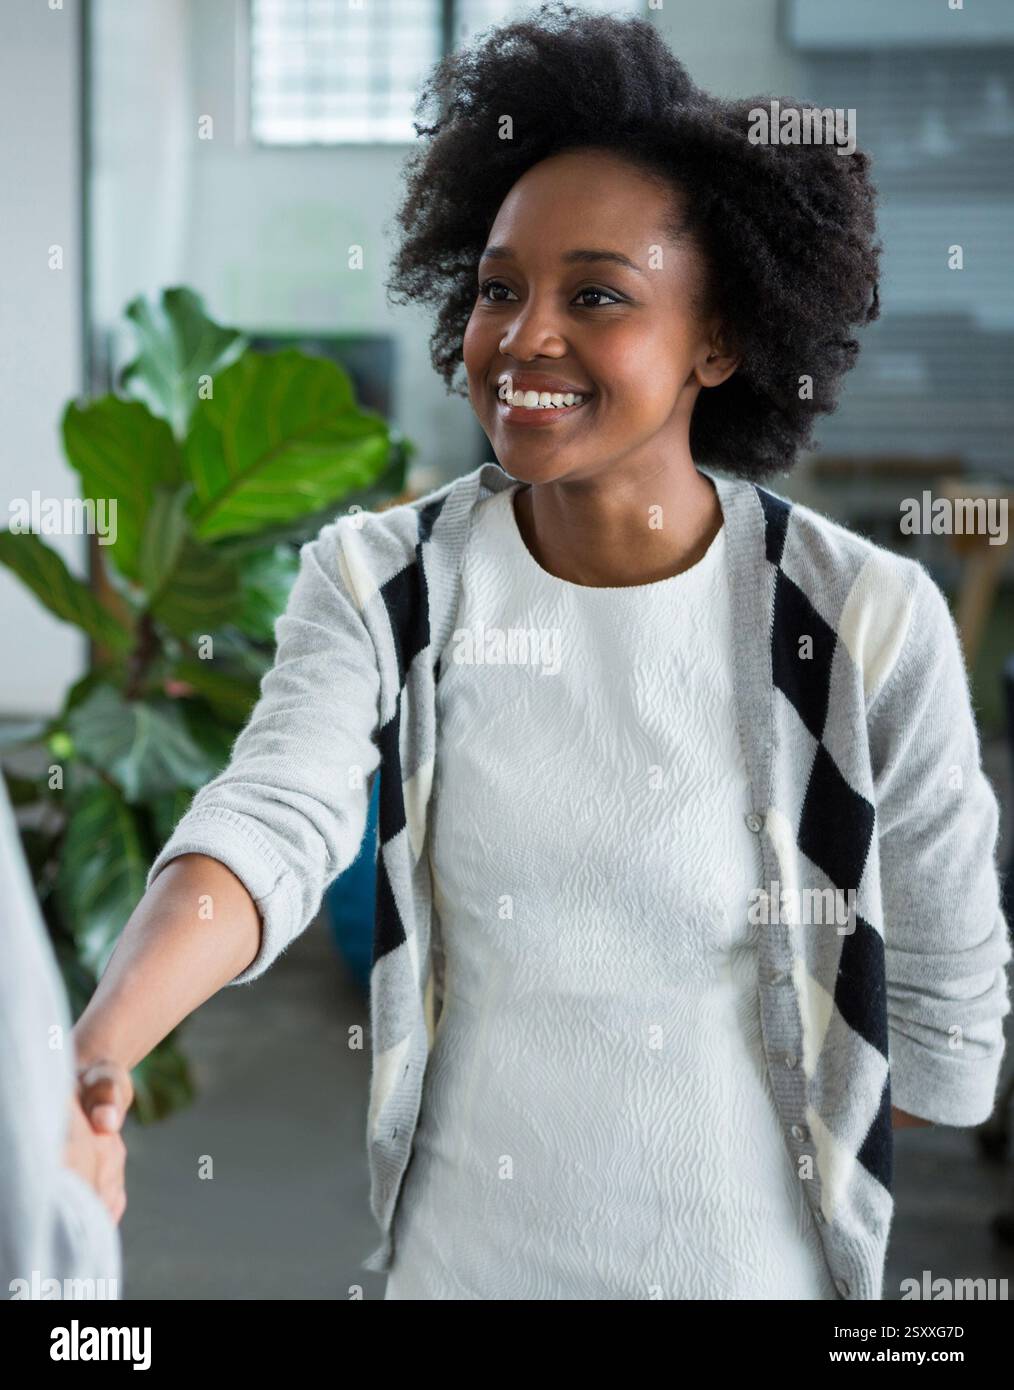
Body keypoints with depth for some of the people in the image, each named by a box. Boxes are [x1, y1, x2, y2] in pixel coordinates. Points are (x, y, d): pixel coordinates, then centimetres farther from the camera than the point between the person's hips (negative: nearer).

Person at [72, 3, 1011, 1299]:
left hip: (749, 1263, -2)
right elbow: (264, 829, -25)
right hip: (451, 1252, 2)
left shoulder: (865, 623, -15)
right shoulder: (379, 584, -9)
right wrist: (86, 1066, -43)